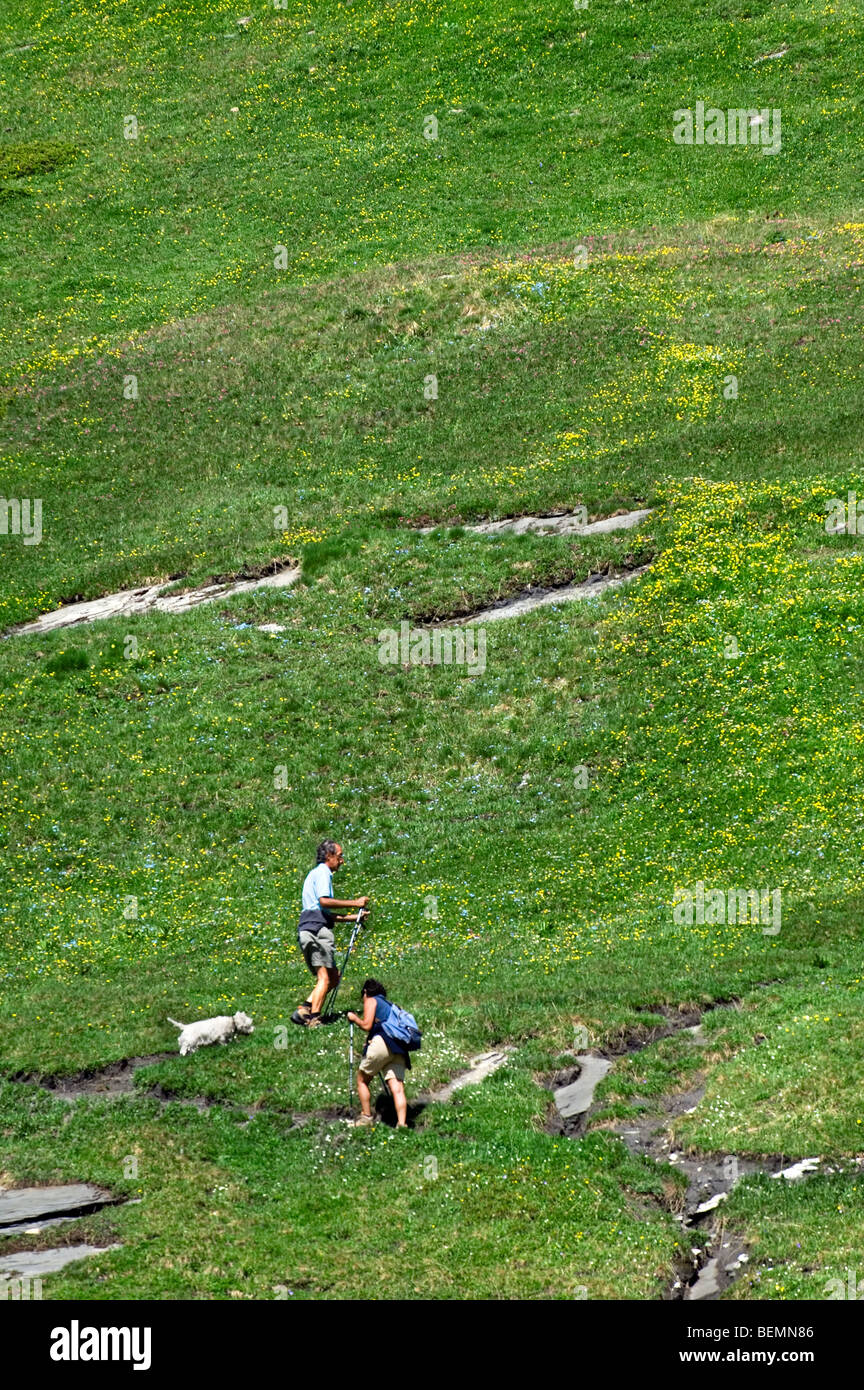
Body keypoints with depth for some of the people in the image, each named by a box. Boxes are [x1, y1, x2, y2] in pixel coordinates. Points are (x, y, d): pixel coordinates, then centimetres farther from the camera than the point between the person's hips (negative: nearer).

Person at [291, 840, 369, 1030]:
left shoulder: (315, 874, 29)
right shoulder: (322, 873, -2)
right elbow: (324, 900, -20)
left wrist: (351, 917, 27)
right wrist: (354, 903, -16)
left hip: (307, 931, 10)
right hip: (317, 929, -10)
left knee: (333, 978, 10)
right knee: (325, 977, -14)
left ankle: (304, 1009, -1)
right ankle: (314, 1019, -22)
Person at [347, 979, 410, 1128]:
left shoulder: (371, 1001, 11)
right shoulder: (390, 1005, 32)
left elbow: (367, 1026, -2)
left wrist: (354, 1018, 15)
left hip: (382, 1042, -6)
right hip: (399, 1050, 6)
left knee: (362, 1080, 12)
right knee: (397, 1088, -6)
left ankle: (366, 1117, 8)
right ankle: (402, 1123, -22)